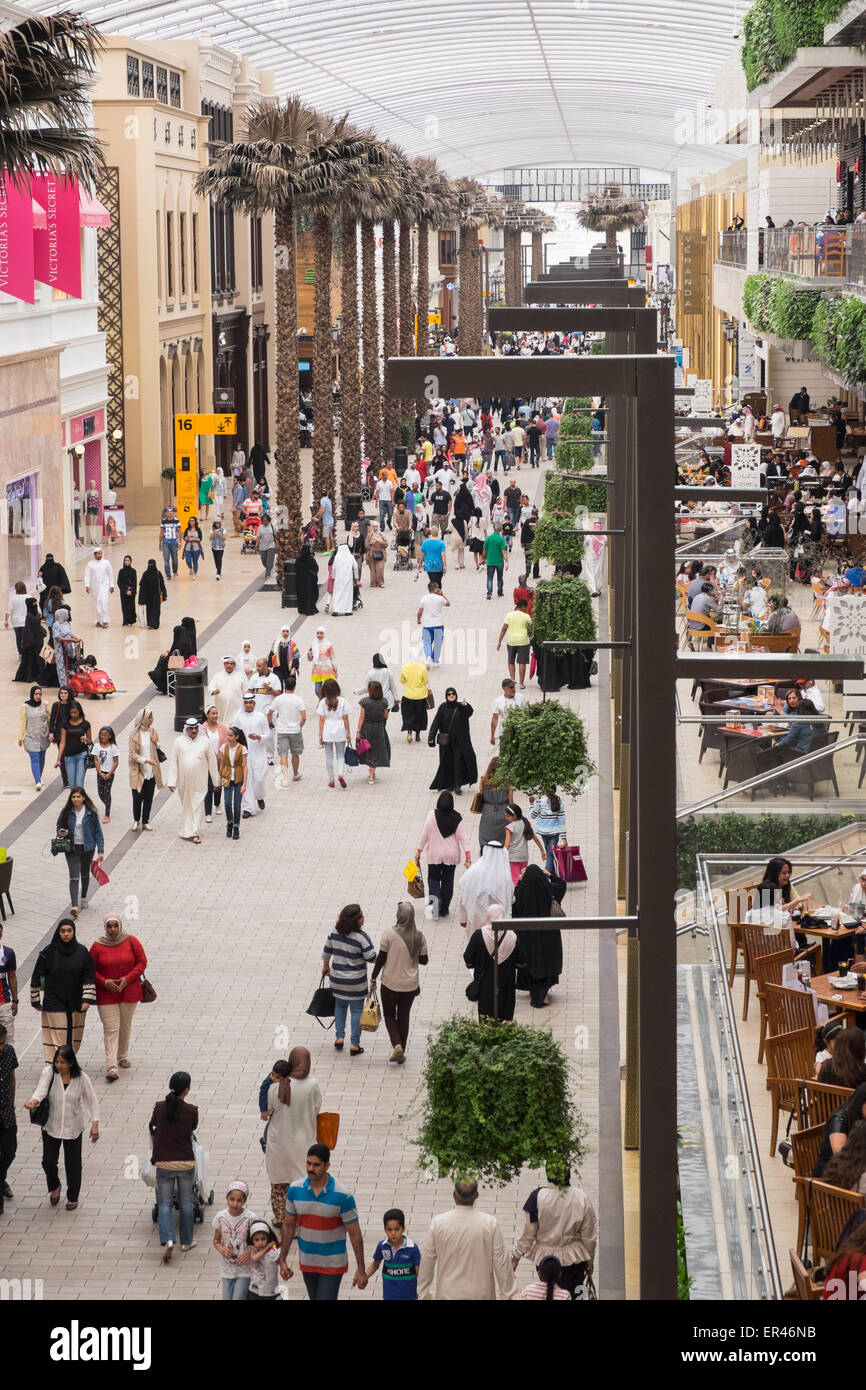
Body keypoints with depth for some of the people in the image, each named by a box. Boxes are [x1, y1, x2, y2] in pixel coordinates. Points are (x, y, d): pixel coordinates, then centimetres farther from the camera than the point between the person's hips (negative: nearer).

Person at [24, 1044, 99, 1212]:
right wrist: (33, 1101, -48)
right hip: (51, 1127, 1)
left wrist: (95, 1124, -8)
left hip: (73, 1128, 0)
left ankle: (73, 1197, 31)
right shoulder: (49, 1073, -12)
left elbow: (92, 1100, -2)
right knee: (48, 1162, 2)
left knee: (73, 1164, 8)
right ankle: (54, 1187, 36)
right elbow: (41, 1089, -26)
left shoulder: (82, 1078, -11)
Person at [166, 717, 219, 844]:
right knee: (185, 806, 10)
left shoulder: (204, 742, 2)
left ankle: (194, 833, -5)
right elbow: (173, 762, 1)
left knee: (198, 806, -6)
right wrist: (172, 782, -5)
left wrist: (216, 781, 9)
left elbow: (212, 762, 8)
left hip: (199, 781, -1)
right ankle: (187, 831, 24)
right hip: (183, 781, 1)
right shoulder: (179, 742, 1)